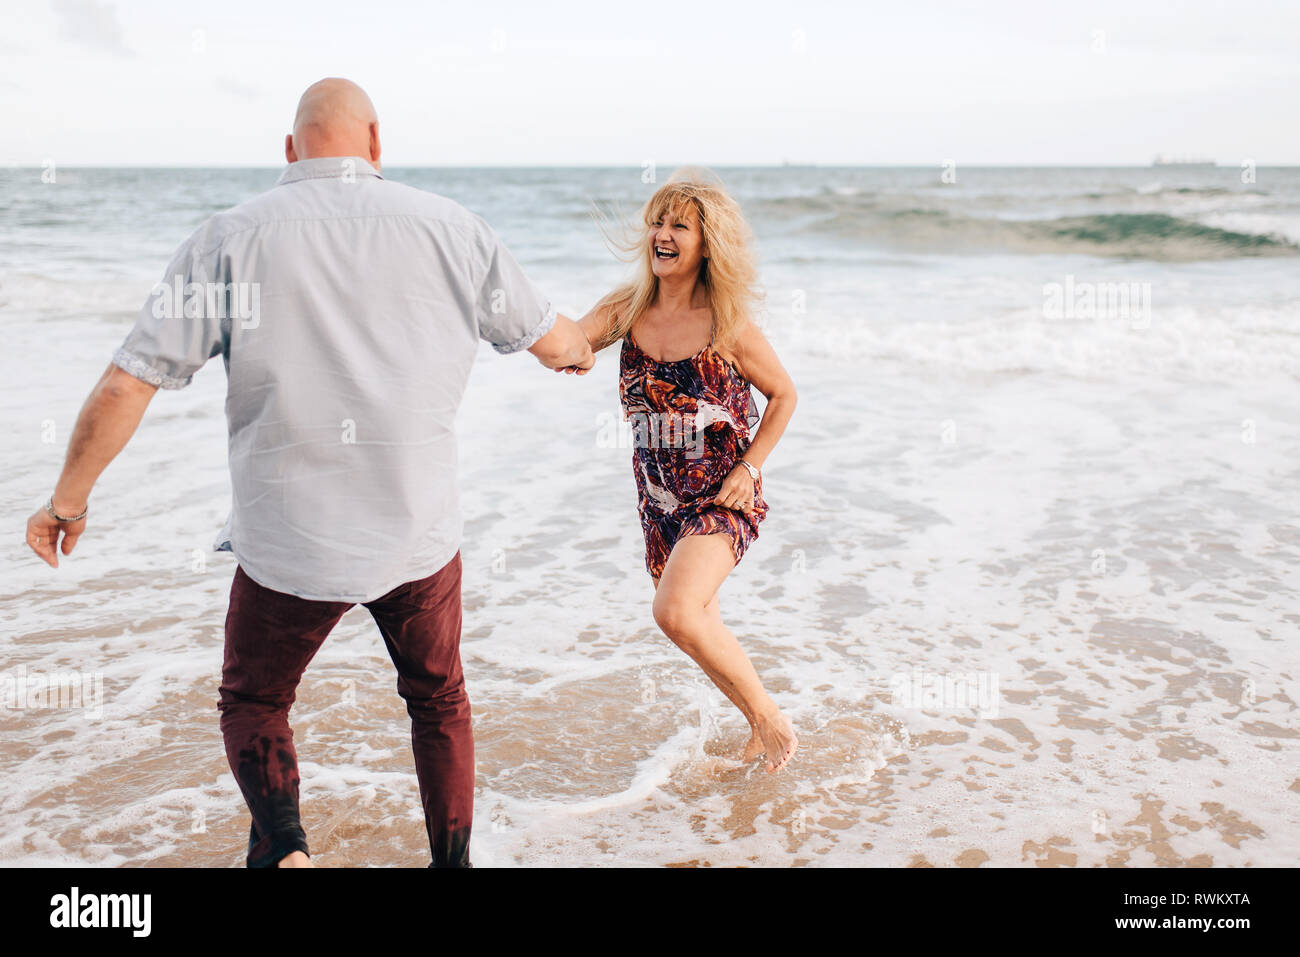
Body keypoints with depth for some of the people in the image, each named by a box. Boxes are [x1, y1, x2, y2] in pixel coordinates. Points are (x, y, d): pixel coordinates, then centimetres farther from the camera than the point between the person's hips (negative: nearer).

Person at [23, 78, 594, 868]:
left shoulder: (232, 239, -6)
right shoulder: (450, 228, -3)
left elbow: (125, 387, -5)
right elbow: (548, 338, 11)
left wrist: (69, 499, 10)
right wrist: (580, 349, 35)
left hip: (290, 543, -1)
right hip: (421, 534, 2)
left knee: (253, 704, 23)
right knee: (439, 700, 25)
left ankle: (281, 846, 5)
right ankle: (453, 859, 32)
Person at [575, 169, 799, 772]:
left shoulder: (729, 326, -13)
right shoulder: (626, 310, -2)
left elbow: (784, 394, -1)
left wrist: (750, 467, -10)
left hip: (722, 499, -6)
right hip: (661, 500, 6)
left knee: (676, 611, -26)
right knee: (702, 630, 19)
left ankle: (768, 713, -4)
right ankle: (759, 729, 44)